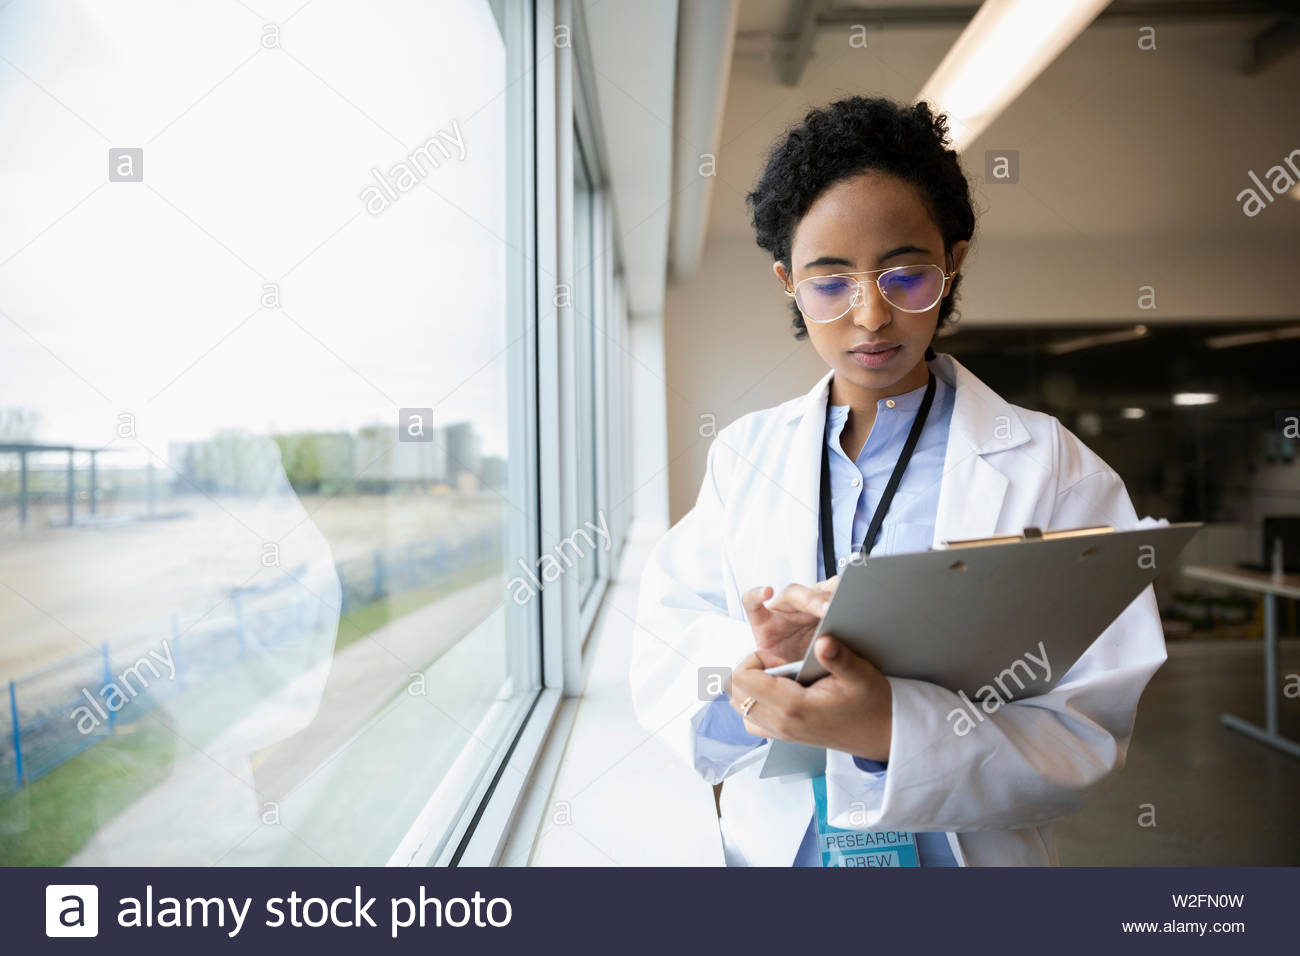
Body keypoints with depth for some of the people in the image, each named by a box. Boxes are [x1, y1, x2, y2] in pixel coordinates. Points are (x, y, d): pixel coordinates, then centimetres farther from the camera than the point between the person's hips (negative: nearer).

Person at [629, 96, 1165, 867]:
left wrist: (892, 729, -28)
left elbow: (1089, 734, -12)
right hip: (771, 846, 2)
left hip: (969, 853, -1)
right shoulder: (743, 455, -1)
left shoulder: (1051, 467, -7)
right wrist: (755, 654, -24)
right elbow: (658, 671, -4)